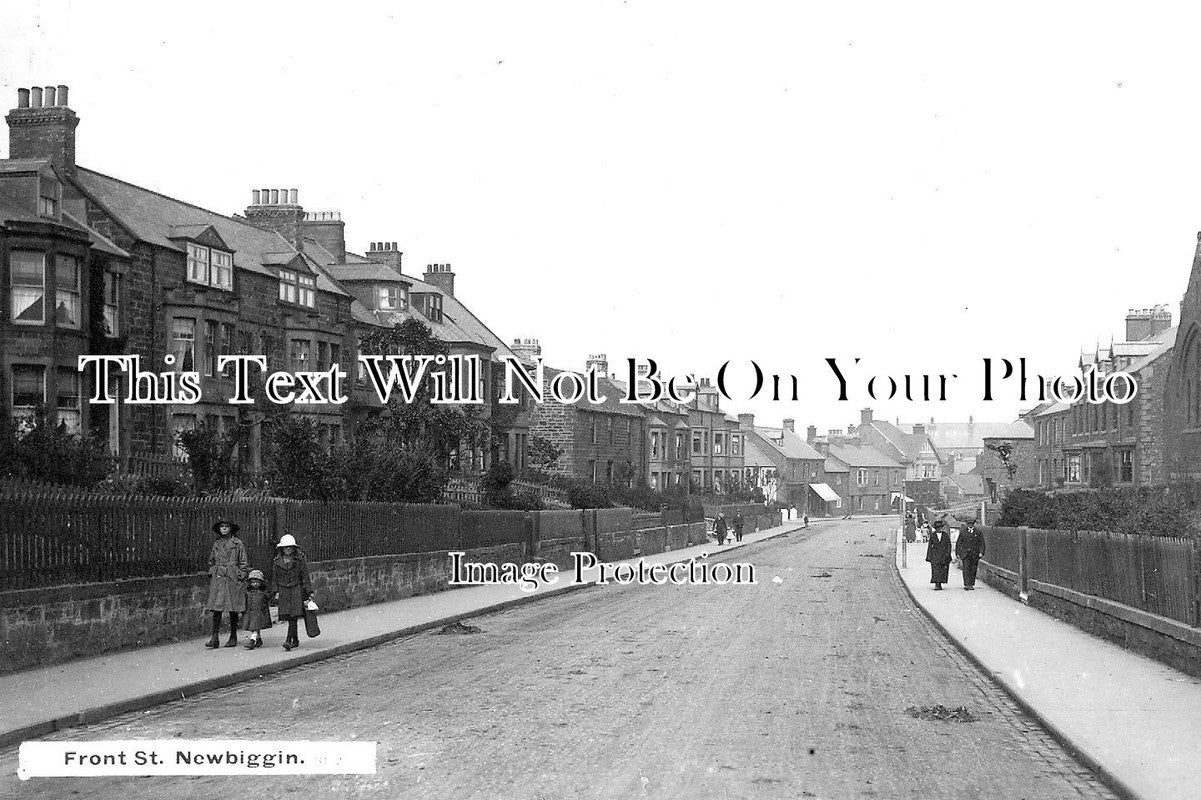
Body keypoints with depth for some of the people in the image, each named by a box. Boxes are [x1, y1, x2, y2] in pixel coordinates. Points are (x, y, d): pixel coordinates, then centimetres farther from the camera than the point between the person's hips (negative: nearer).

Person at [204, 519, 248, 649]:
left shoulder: (237, 543, 2)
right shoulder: (216, 544, 13)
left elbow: (243, 563, 2)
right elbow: (211, 561, 20)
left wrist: (241, 577, -5)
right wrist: (211, 576, 12)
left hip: (232, 578, -3)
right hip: (218, 578, 3)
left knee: (233, 609, 1)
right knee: (216, 608, -6)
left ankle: (233, 637, 11)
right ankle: (215, 638, -9)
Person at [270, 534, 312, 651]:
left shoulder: (299, 559, 0)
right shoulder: (277, 561, 7)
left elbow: (305, 576, 2)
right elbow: (274, 578, 11)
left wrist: (309, 592, 0)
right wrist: (275, 592, 2)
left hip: (296, 589, -3)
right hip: (283, 591, 3)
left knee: (293, 616, -12)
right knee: (289, 617, 3)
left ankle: (289, 640, -18)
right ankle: (295, 640, 16)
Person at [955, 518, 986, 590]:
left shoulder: (978, 533, 9)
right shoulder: (962, 533, 10)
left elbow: (982, 544, 6)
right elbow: (958, 543, 11)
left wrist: (981, 552, -7)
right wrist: (957, 553, 5)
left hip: (975, 554, 1)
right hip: (965, 554, -1)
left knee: (973, 570, 5)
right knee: (966, 569, -13)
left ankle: (971, 585, 15)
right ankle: (967, 584, -17)